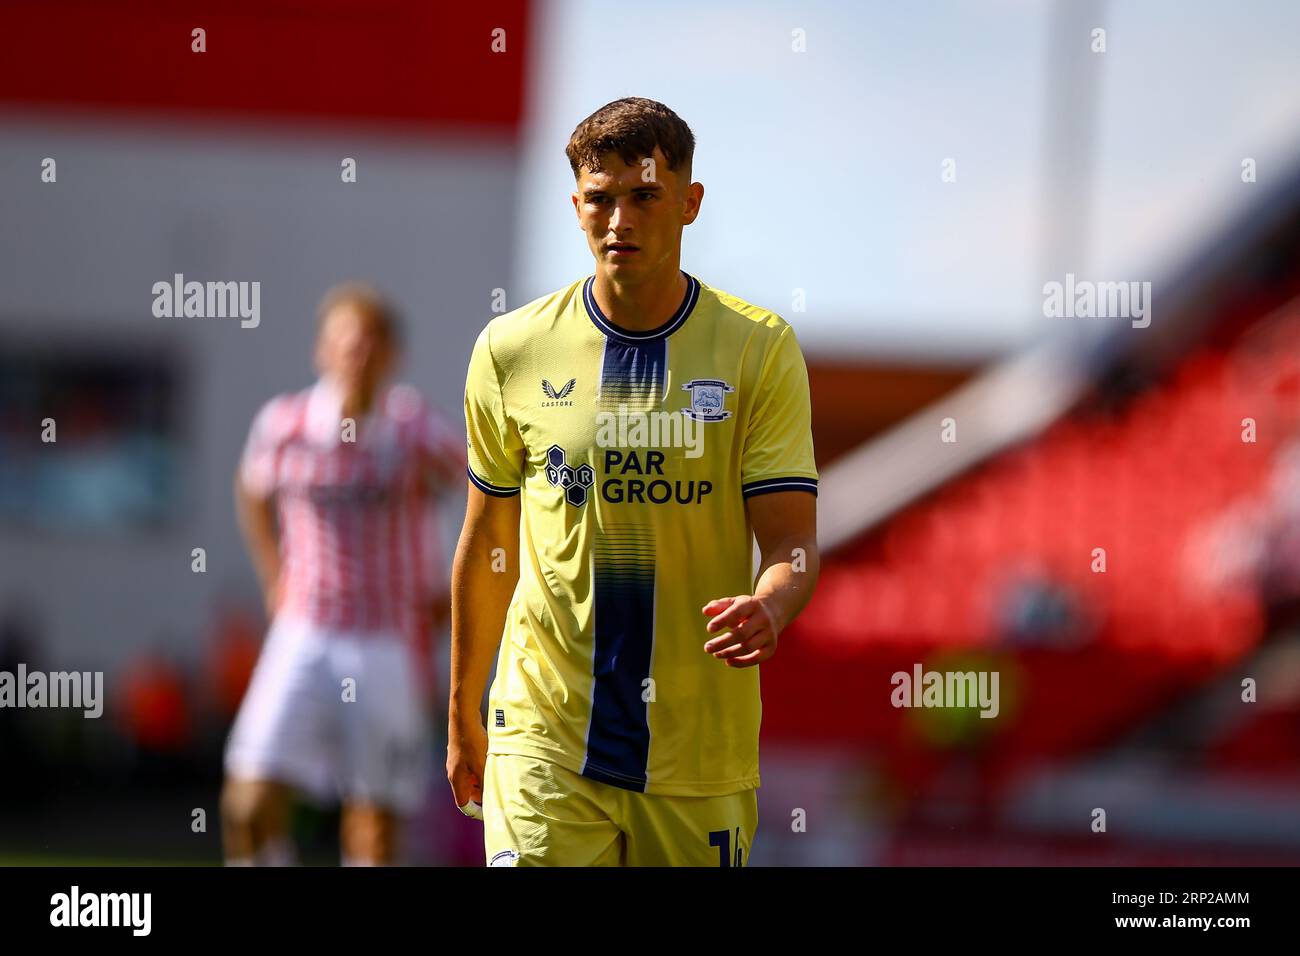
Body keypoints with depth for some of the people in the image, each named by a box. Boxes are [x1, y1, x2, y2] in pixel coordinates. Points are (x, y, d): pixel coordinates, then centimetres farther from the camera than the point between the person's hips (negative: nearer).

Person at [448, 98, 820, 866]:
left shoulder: (760, 350, -1)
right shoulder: (513, 350, 3)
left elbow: (794, 542, -4)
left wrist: (770, 609, -28)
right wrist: (463, 718, 18)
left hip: (701, 759, 0)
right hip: (544, 738, 0)